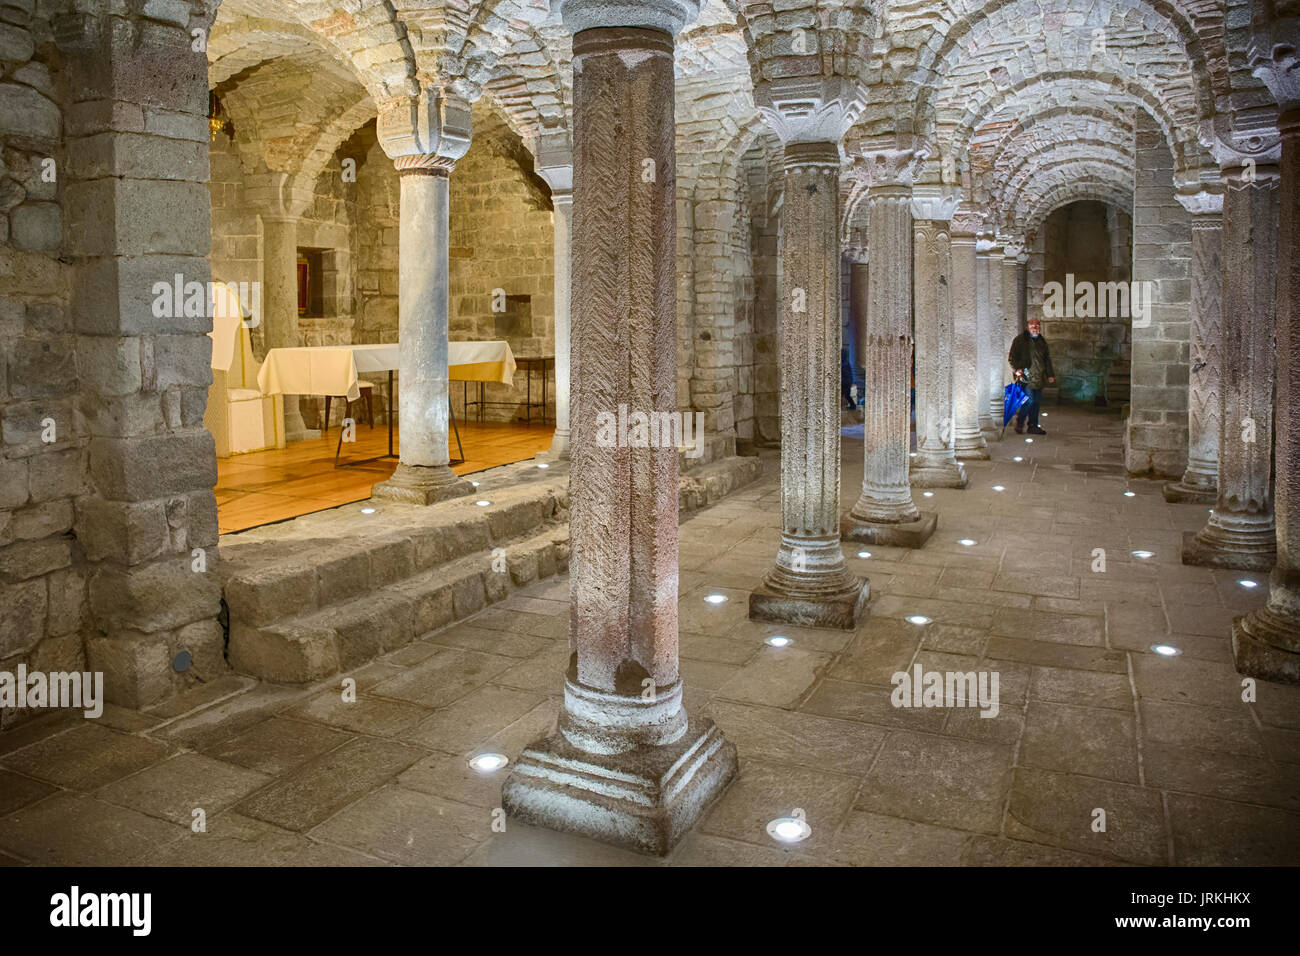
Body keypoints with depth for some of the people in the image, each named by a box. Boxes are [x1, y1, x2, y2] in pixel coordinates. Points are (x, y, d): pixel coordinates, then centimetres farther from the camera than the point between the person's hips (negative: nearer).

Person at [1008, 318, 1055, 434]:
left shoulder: (1042, 341, 17)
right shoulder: (1019, 340, -1)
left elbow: (1047, 359, 24)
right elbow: (1012, 357, -3)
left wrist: (1050, 374, 19)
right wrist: (1017, 369, -17)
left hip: (1038, 378, 6)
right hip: (1026, 377, -6)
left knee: (1036, 402, 6)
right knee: (1029, 400, -14)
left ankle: (1033, 426, 14)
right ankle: (1019, 423, 3)